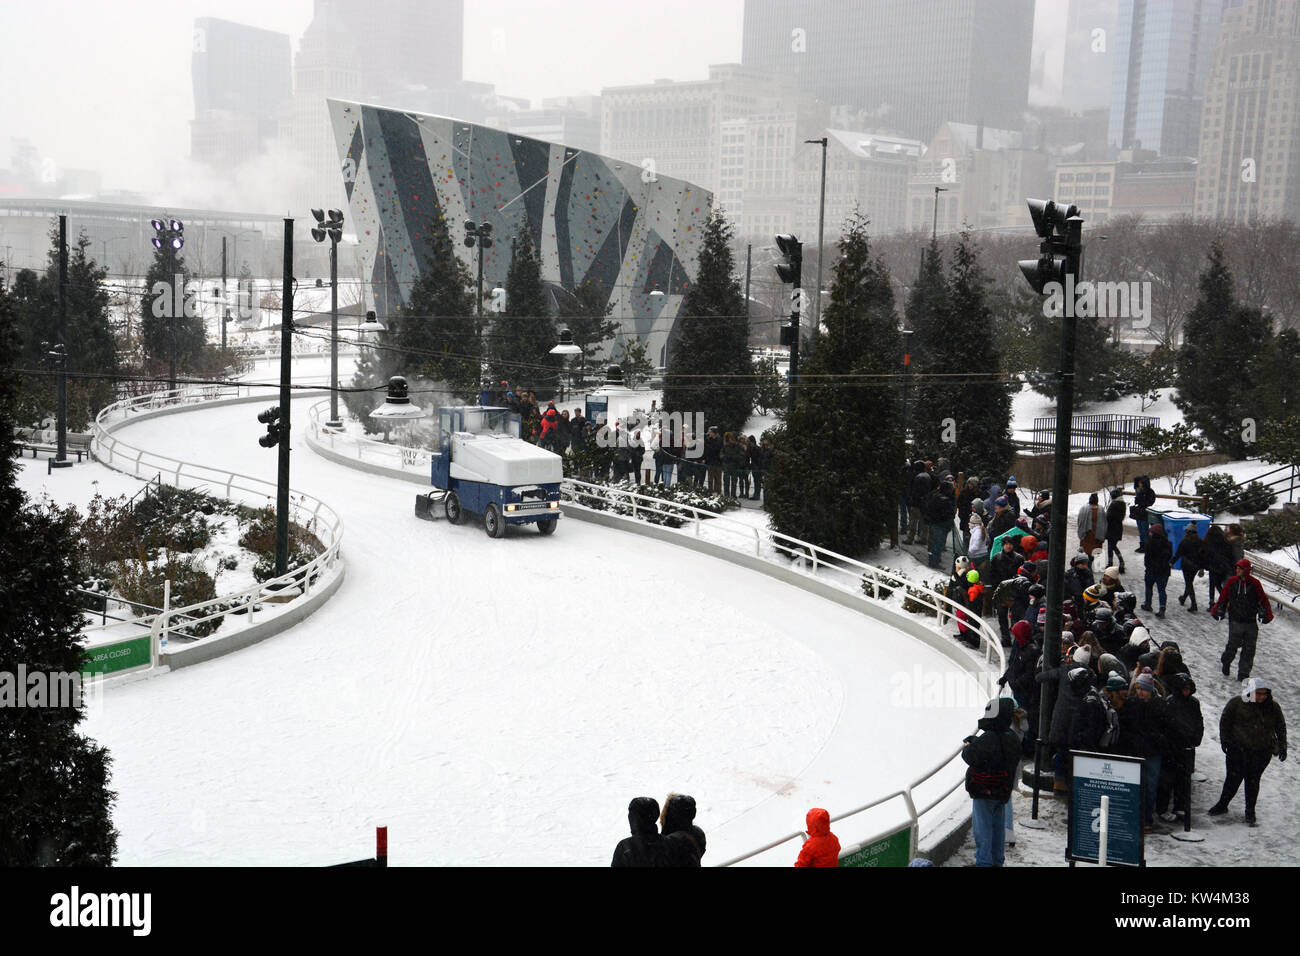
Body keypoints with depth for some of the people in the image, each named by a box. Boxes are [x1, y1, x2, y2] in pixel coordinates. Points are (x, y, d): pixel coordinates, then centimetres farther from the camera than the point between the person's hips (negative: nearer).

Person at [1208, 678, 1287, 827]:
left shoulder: (1273, 707, 3)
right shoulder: (1236, 704, -4)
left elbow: (1281, 727, 14)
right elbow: (1225, 722, 3)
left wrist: (1282, 747, 11)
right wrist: (1225, 741, -2)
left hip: (1262, 752, 1)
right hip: (1237, 749, -1)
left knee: (1253, 781, 5)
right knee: (1233, 778, 0)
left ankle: (1250, 813, 17)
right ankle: (1222, 805, 18)